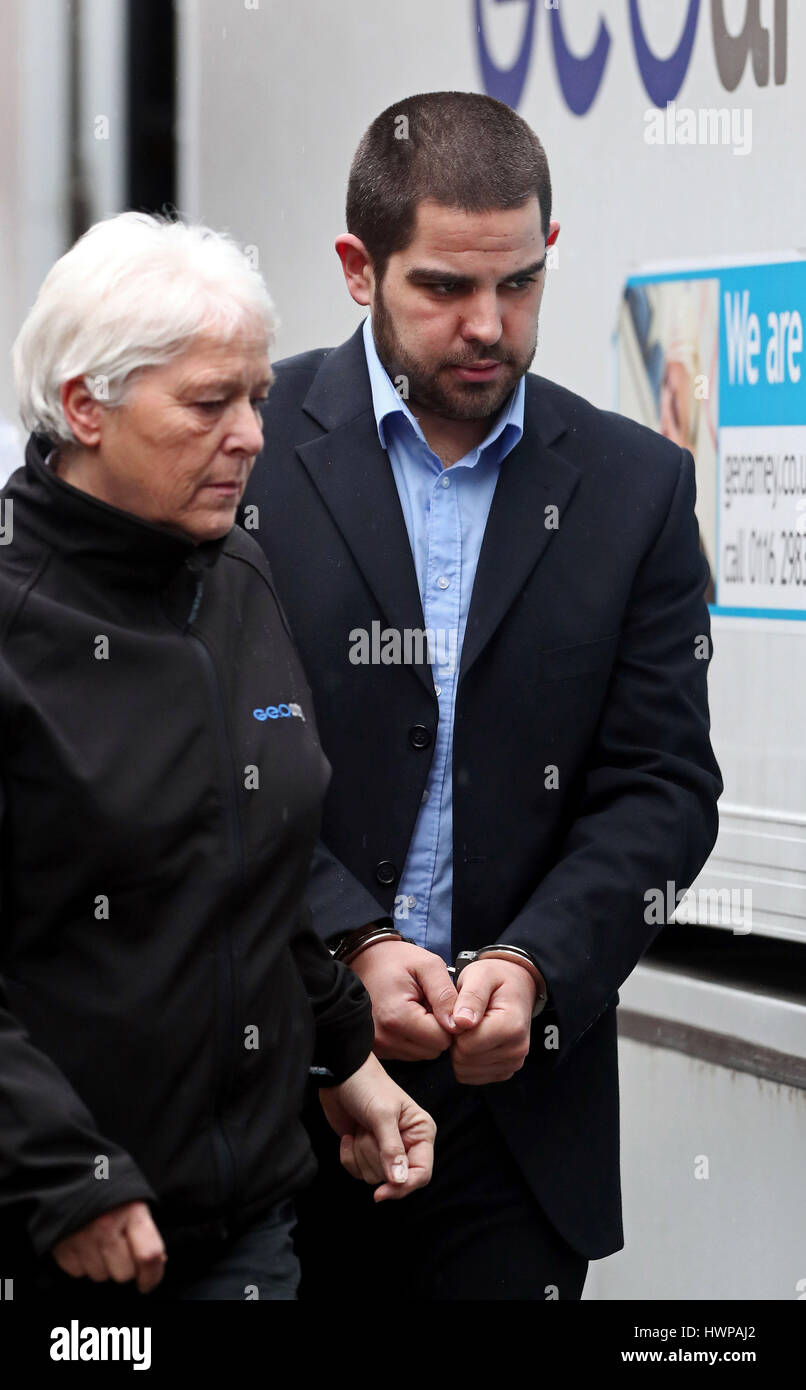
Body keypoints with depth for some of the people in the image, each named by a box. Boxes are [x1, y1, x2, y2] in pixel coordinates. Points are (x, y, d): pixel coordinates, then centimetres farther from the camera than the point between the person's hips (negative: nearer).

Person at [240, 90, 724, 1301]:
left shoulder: (636, 486, 5)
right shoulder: (250, 447, -1)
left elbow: (664, 786, 2)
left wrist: (532, 962, -13)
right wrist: (352, 946, -16)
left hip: (520, 1087, 2)